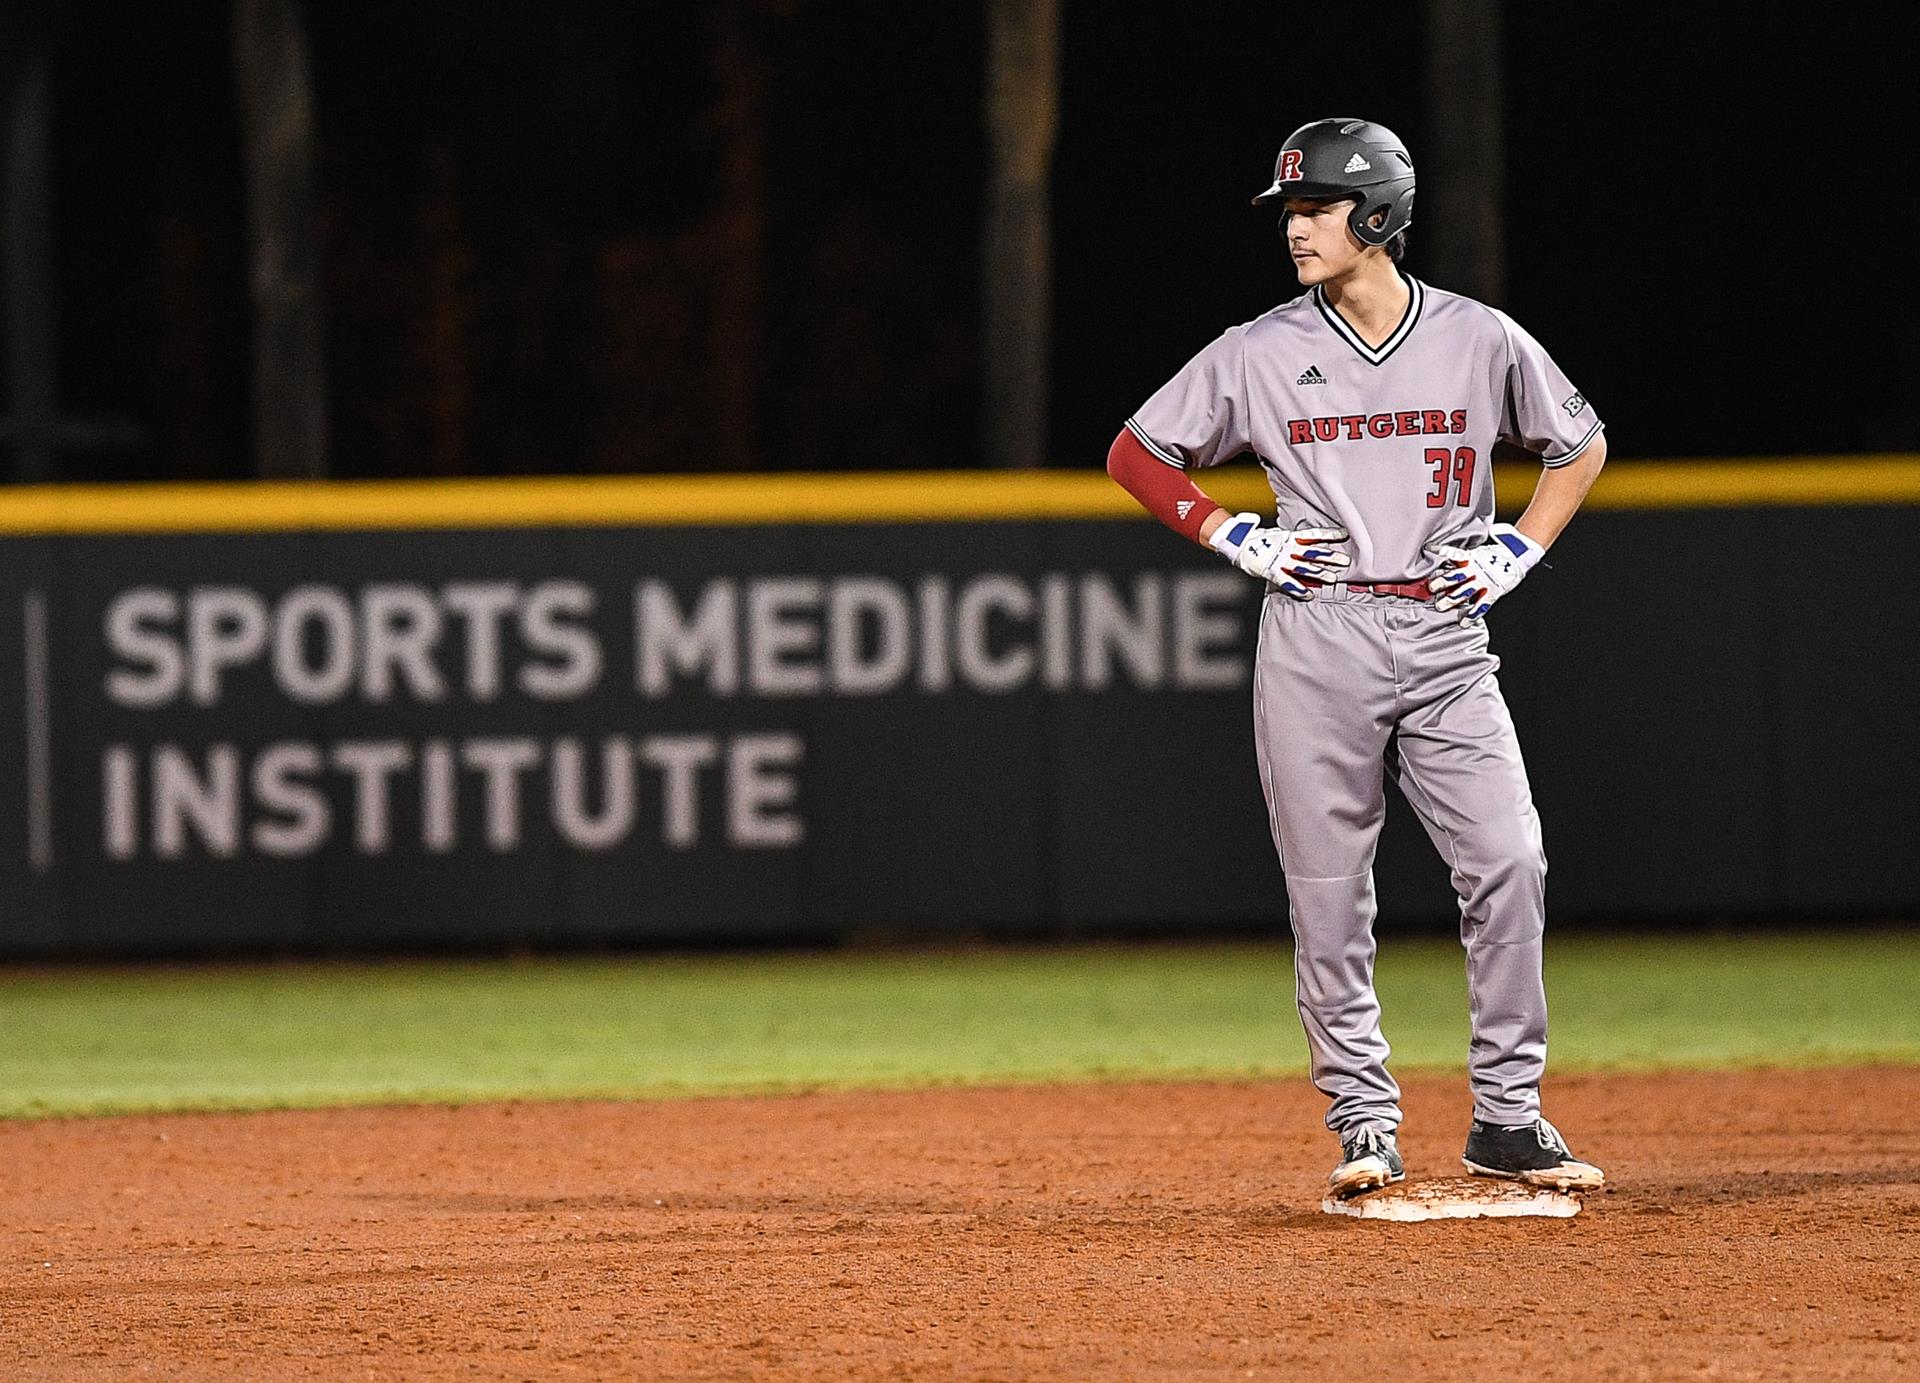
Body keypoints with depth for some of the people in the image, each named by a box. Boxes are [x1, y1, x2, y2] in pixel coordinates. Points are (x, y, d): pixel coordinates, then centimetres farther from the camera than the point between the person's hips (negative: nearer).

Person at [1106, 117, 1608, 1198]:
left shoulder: (1483, 341, 3)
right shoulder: (1261, 354, 2)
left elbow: (1582, 445, 18)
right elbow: (1135, 453, 11)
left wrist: (1522, 549, 5)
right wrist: (1236, 538, -1)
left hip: (1445, 638, 0)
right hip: (1317, 636, 0)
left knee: (1509, 865, -11)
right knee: (1330, 895, -1)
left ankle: (1508, 1117, -1)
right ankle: (1366, 1123, 9)